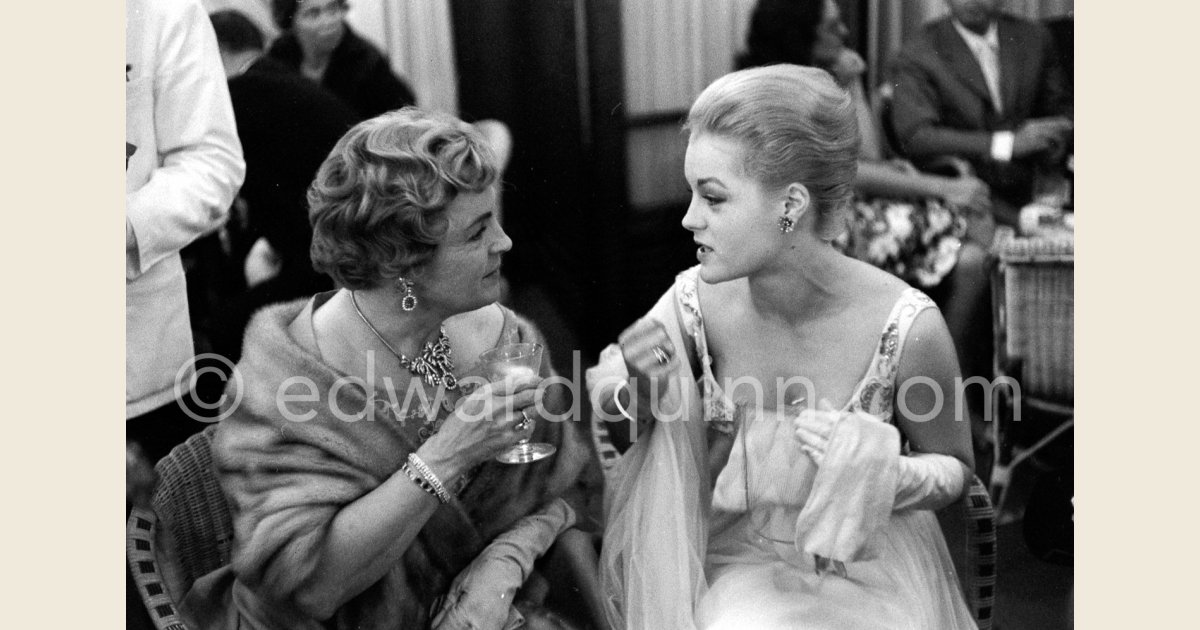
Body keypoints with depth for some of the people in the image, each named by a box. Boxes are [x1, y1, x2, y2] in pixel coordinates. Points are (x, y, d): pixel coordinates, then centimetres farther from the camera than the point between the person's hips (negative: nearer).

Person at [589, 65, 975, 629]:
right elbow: (593, 400, 4)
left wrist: (885, 474, -21)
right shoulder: (697, 302, -11)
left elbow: (954, 466, -1)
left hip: (866, 575, -1)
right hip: (735, 570, 2)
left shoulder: (907, 328, -18)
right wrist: (634, 389, -18)